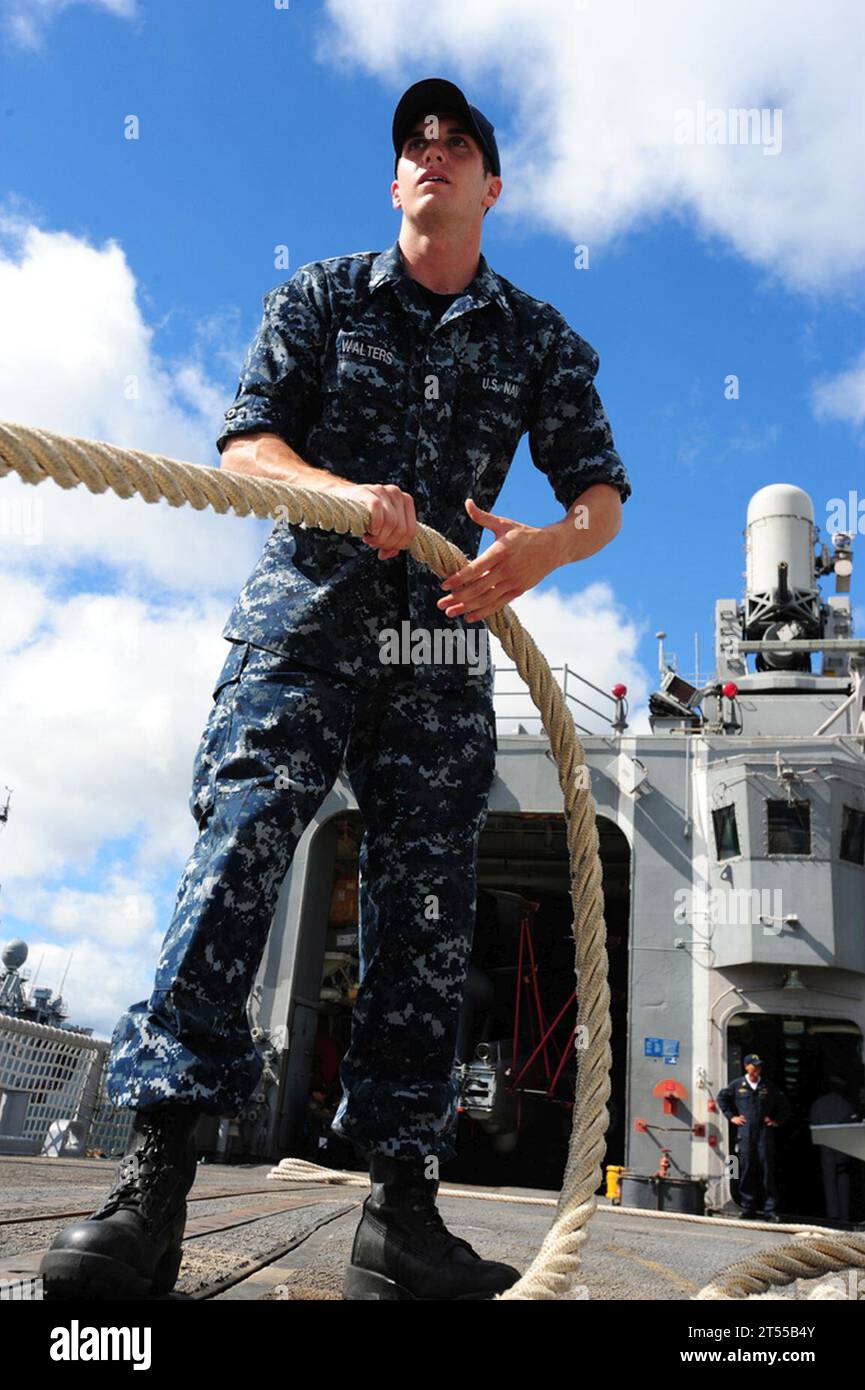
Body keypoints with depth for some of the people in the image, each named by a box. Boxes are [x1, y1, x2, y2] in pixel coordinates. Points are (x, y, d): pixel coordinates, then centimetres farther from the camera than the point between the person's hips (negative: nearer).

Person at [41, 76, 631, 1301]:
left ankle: (401, 1214, 1)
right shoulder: (321, 297, 14)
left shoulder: (541, 339, 16)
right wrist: (348, 491, -18)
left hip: (443, 641, 2)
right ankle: (155, 1179, -14)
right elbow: (245, 441, 4)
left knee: (428, 904, -5)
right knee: (239, 847, -17)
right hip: (306, 612, -1)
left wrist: (546, 545, -15)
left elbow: (602, 491, 10)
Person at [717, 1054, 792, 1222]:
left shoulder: (769, 1087, 9)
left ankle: (770, 1209, 1)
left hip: (765, 1133, 0)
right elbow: (722, 1098, 18)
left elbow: (785, 1105, 20)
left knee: (767, 1170, -3)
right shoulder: (738, 1085, 6)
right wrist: (731, 1116, 11)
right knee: (746, 1170, 1)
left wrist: (777, 1121, 9)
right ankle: (747, 1207, 8)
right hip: (745, 1133, 0)